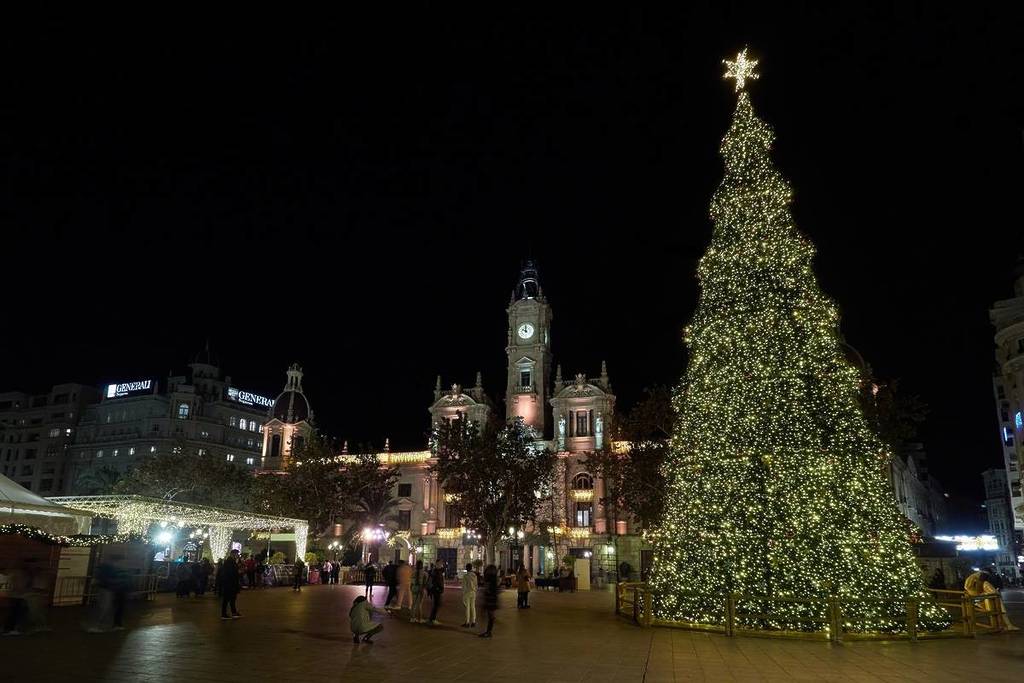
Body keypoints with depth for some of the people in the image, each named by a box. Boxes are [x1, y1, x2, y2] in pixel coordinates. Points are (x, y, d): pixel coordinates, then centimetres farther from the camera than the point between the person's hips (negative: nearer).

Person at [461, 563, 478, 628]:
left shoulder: (465, 576, -13)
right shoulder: (474, 575, 1)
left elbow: (464, 586, -13)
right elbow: (476, 585, 6)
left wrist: (462, 595, -6)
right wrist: (475, 593, 15)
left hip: (467, 593, -5)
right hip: (473, 593, 5)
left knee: (467, 607, -1)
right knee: (473, 607, 9)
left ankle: (467, 623, 1)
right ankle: (473, 622, 12)